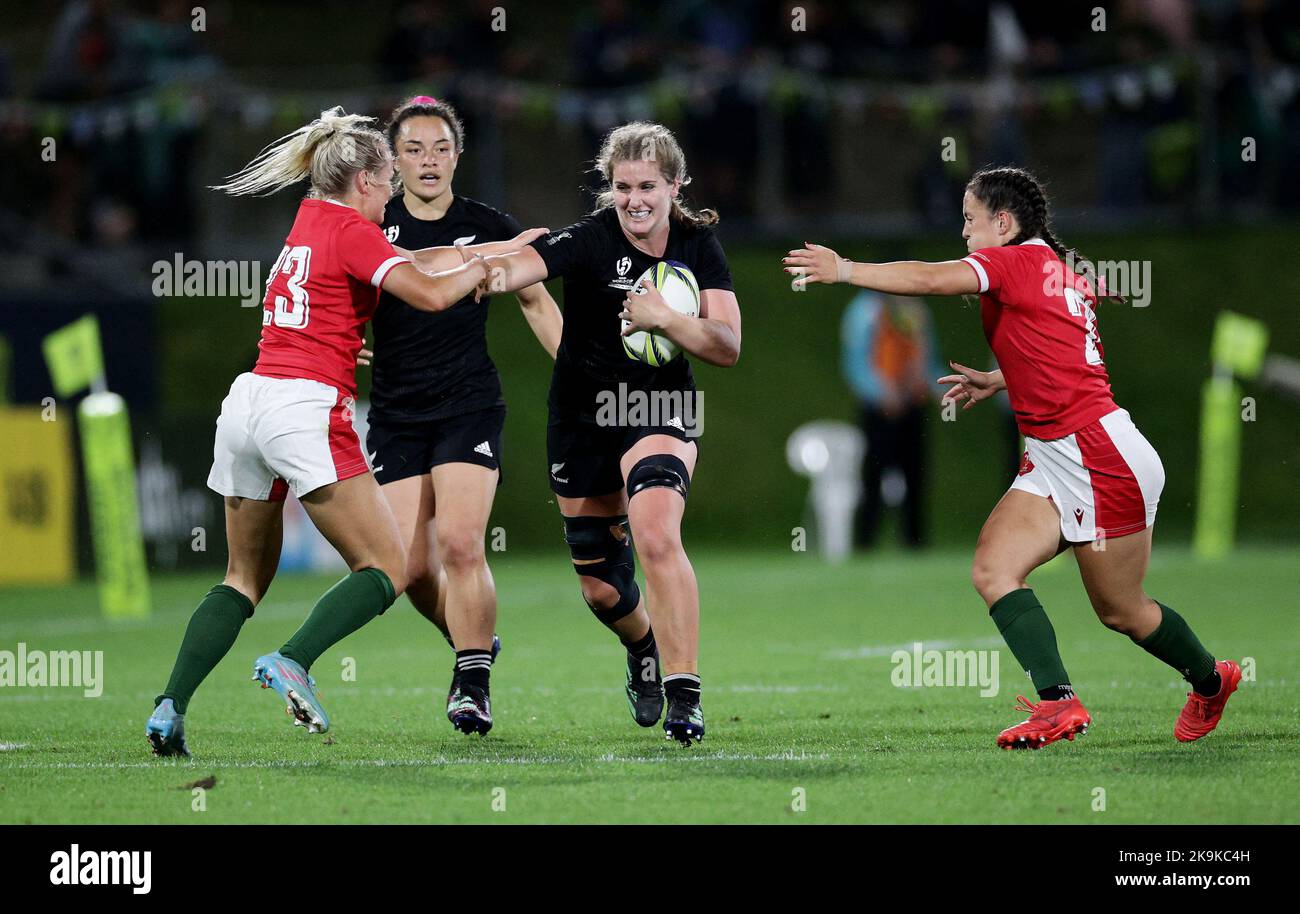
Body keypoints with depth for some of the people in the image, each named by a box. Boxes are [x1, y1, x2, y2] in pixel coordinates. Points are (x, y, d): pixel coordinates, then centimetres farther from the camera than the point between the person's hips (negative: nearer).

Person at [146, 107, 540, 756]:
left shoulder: (310, 218, 18)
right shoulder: (352, 231, -5)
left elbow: (407, 260, 26)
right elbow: (431, 293, -15)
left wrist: (496, 248, 30)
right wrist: (479, 266, 6)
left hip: (246, 403, 8)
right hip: (308, 409, -8)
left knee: (245, 579, 16)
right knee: (387, 569, -3)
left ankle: (169, 709, 0)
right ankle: (292, 662, -23)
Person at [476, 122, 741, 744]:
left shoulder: (698, 244, -7)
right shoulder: (591, 239, -16)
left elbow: (728, 348, -12)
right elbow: (529, 263, -37)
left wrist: (663, 319, -28)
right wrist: (498, 272, -59)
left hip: (659, 411, 0)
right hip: (582, 417, 1)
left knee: (657, 537, -28)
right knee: (600, 586, 10)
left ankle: (683, 694, -22)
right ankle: (643, 648, 45)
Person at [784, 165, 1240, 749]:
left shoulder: (1018, 260, -12)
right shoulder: (1060, 269, 14)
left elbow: (931, 280, -24)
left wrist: (843, 269, -21)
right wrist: (998, 383, 26)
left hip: (1106, 459, -9)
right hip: (1053, 461, 9)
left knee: (1120, 611, 3)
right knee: (992, 569, -7)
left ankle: (1211, 680, 23)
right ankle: (1059, 702, -13)